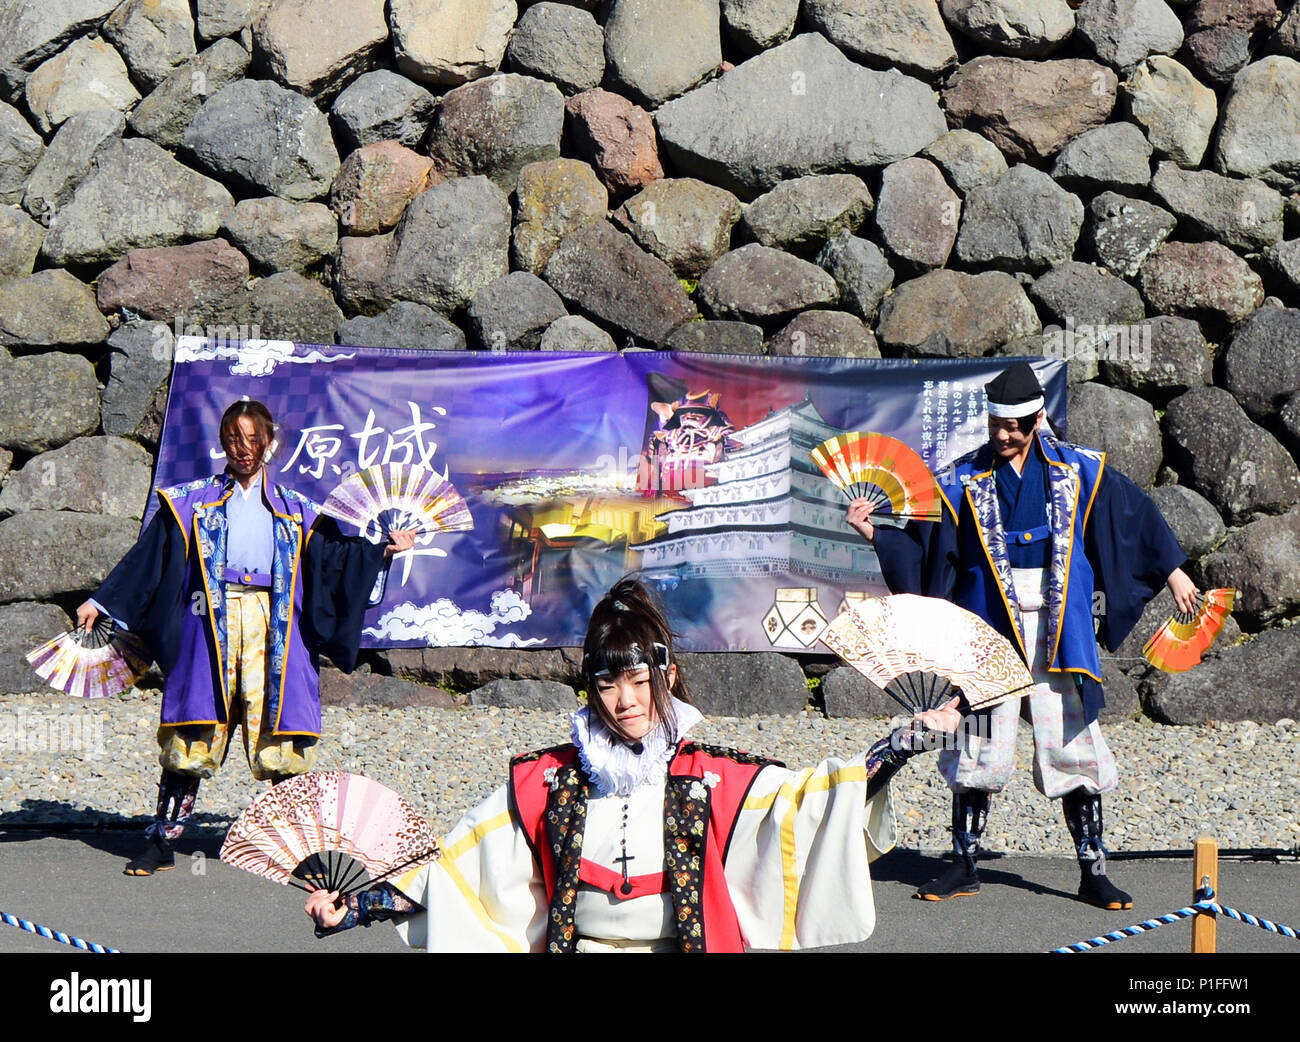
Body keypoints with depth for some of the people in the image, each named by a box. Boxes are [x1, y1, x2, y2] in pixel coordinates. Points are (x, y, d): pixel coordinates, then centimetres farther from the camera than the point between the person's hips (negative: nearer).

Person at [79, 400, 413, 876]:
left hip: (274, 626, 1)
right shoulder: (192, 501, 14)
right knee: (193, 737, -5)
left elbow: (334, 558, 17)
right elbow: (148, 560, 11)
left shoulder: (295, 509, 19)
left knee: (281, 740, -3)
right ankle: (161, 842, 1)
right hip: (211, 622, -1)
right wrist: (101, 601, 4)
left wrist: (383, 549, 5)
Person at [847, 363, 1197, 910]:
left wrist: (1173, 572, 16)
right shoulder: (963, 480, 5)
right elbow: (922, 542, 4)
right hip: (990, 626, 0)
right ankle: (964, 865, 14)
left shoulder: (1077, 470, 6)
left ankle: (1092, 870, 7)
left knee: (1073, 743, -1)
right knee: (978, 745, 2)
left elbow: (1135, 516, 14)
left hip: (1061, 629, 0)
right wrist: (873, 533, -12)